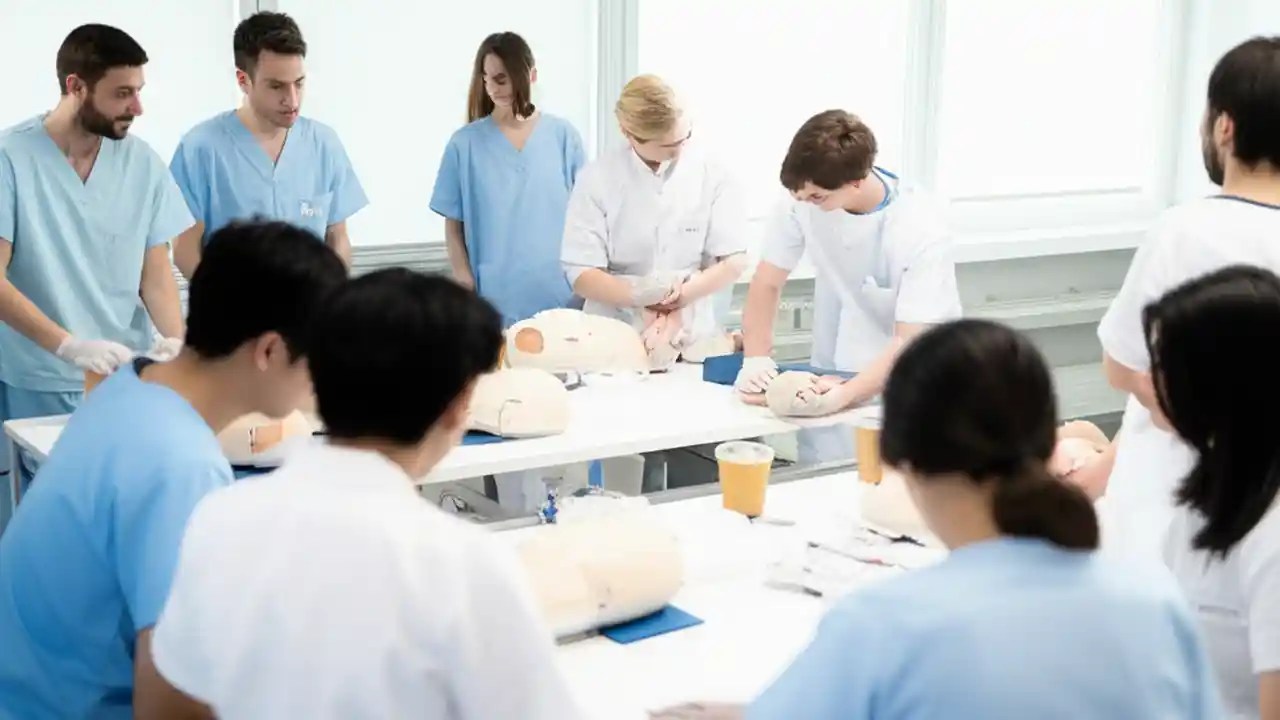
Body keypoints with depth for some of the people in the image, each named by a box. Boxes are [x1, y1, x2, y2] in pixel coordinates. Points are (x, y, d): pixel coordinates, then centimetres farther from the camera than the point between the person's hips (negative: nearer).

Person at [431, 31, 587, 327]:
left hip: (557, 295, 1)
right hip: (494, 300, -1)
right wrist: (466, 285, -5)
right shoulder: (466, 143, 0)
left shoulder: (563, 135, 3)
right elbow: (454, 225, 3)